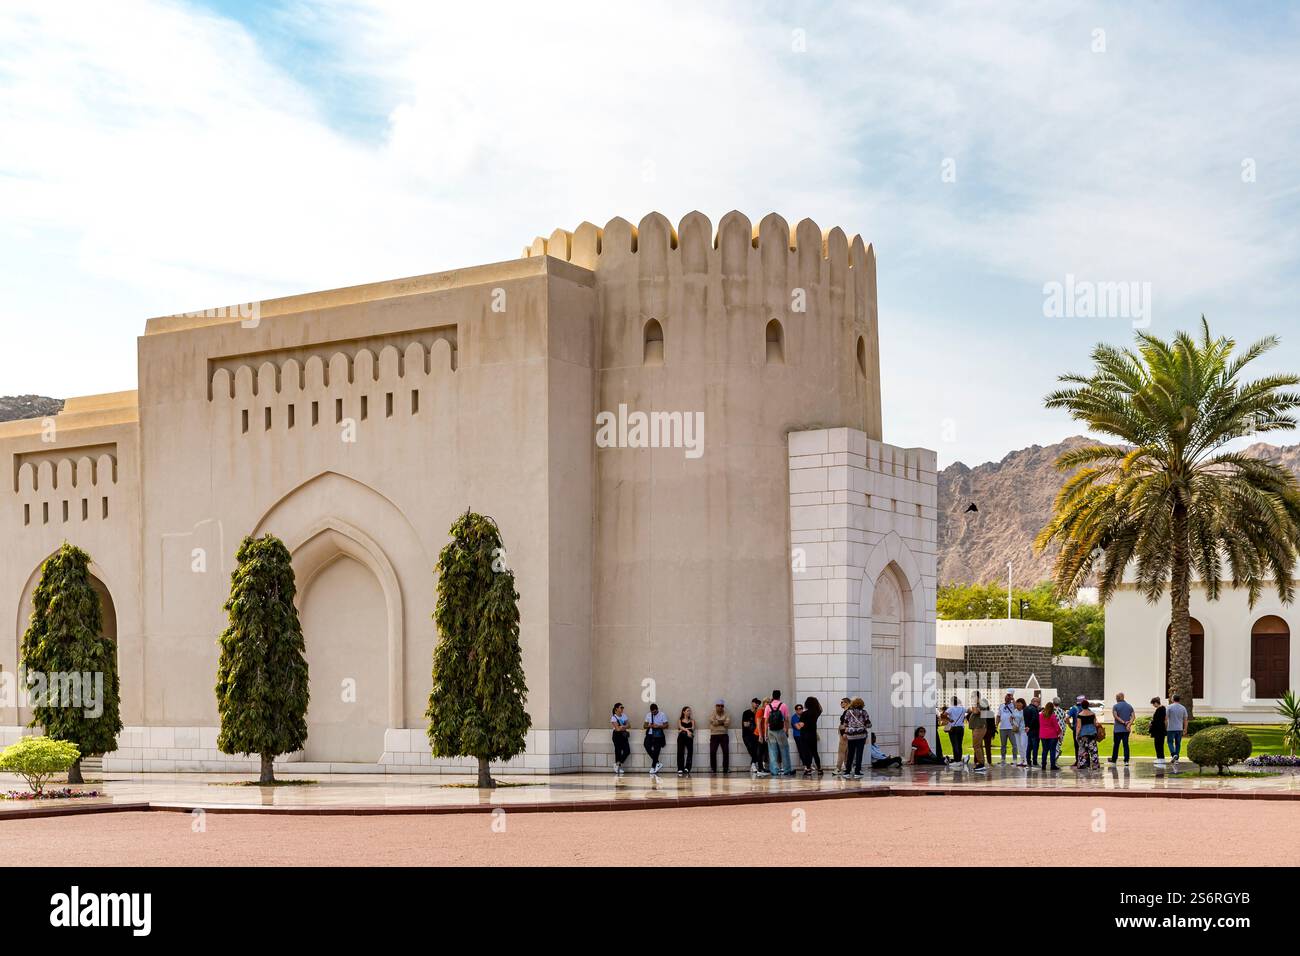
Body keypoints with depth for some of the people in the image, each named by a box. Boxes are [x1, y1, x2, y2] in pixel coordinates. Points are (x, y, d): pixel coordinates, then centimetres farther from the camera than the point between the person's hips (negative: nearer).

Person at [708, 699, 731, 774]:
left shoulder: (726, 715, 10)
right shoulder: (712, 715, 7)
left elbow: (727, 723, -7)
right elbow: (713, 722, -12)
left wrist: (718, 722, -6)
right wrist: (723, 722, -5)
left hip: (724, 735, 1)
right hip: (714, 735, -1)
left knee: (726, 752, -7)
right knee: (712, 752, -7)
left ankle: (726, 768, -3)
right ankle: (713, 769, -1)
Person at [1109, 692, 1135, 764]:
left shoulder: (1116, 706, -5)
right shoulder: (1129, 706, 7)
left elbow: (1115, 716, -15)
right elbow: (1133, 716, -3)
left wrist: (1124, 722, -14)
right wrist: (1129, 724, -14)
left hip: (1118, 729, -3)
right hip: (1126, 729, 3)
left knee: (1116, 744, 6)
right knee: (1126, 744, 4)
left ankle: (1114, 759, 15)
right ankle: (1126, 760, 0)